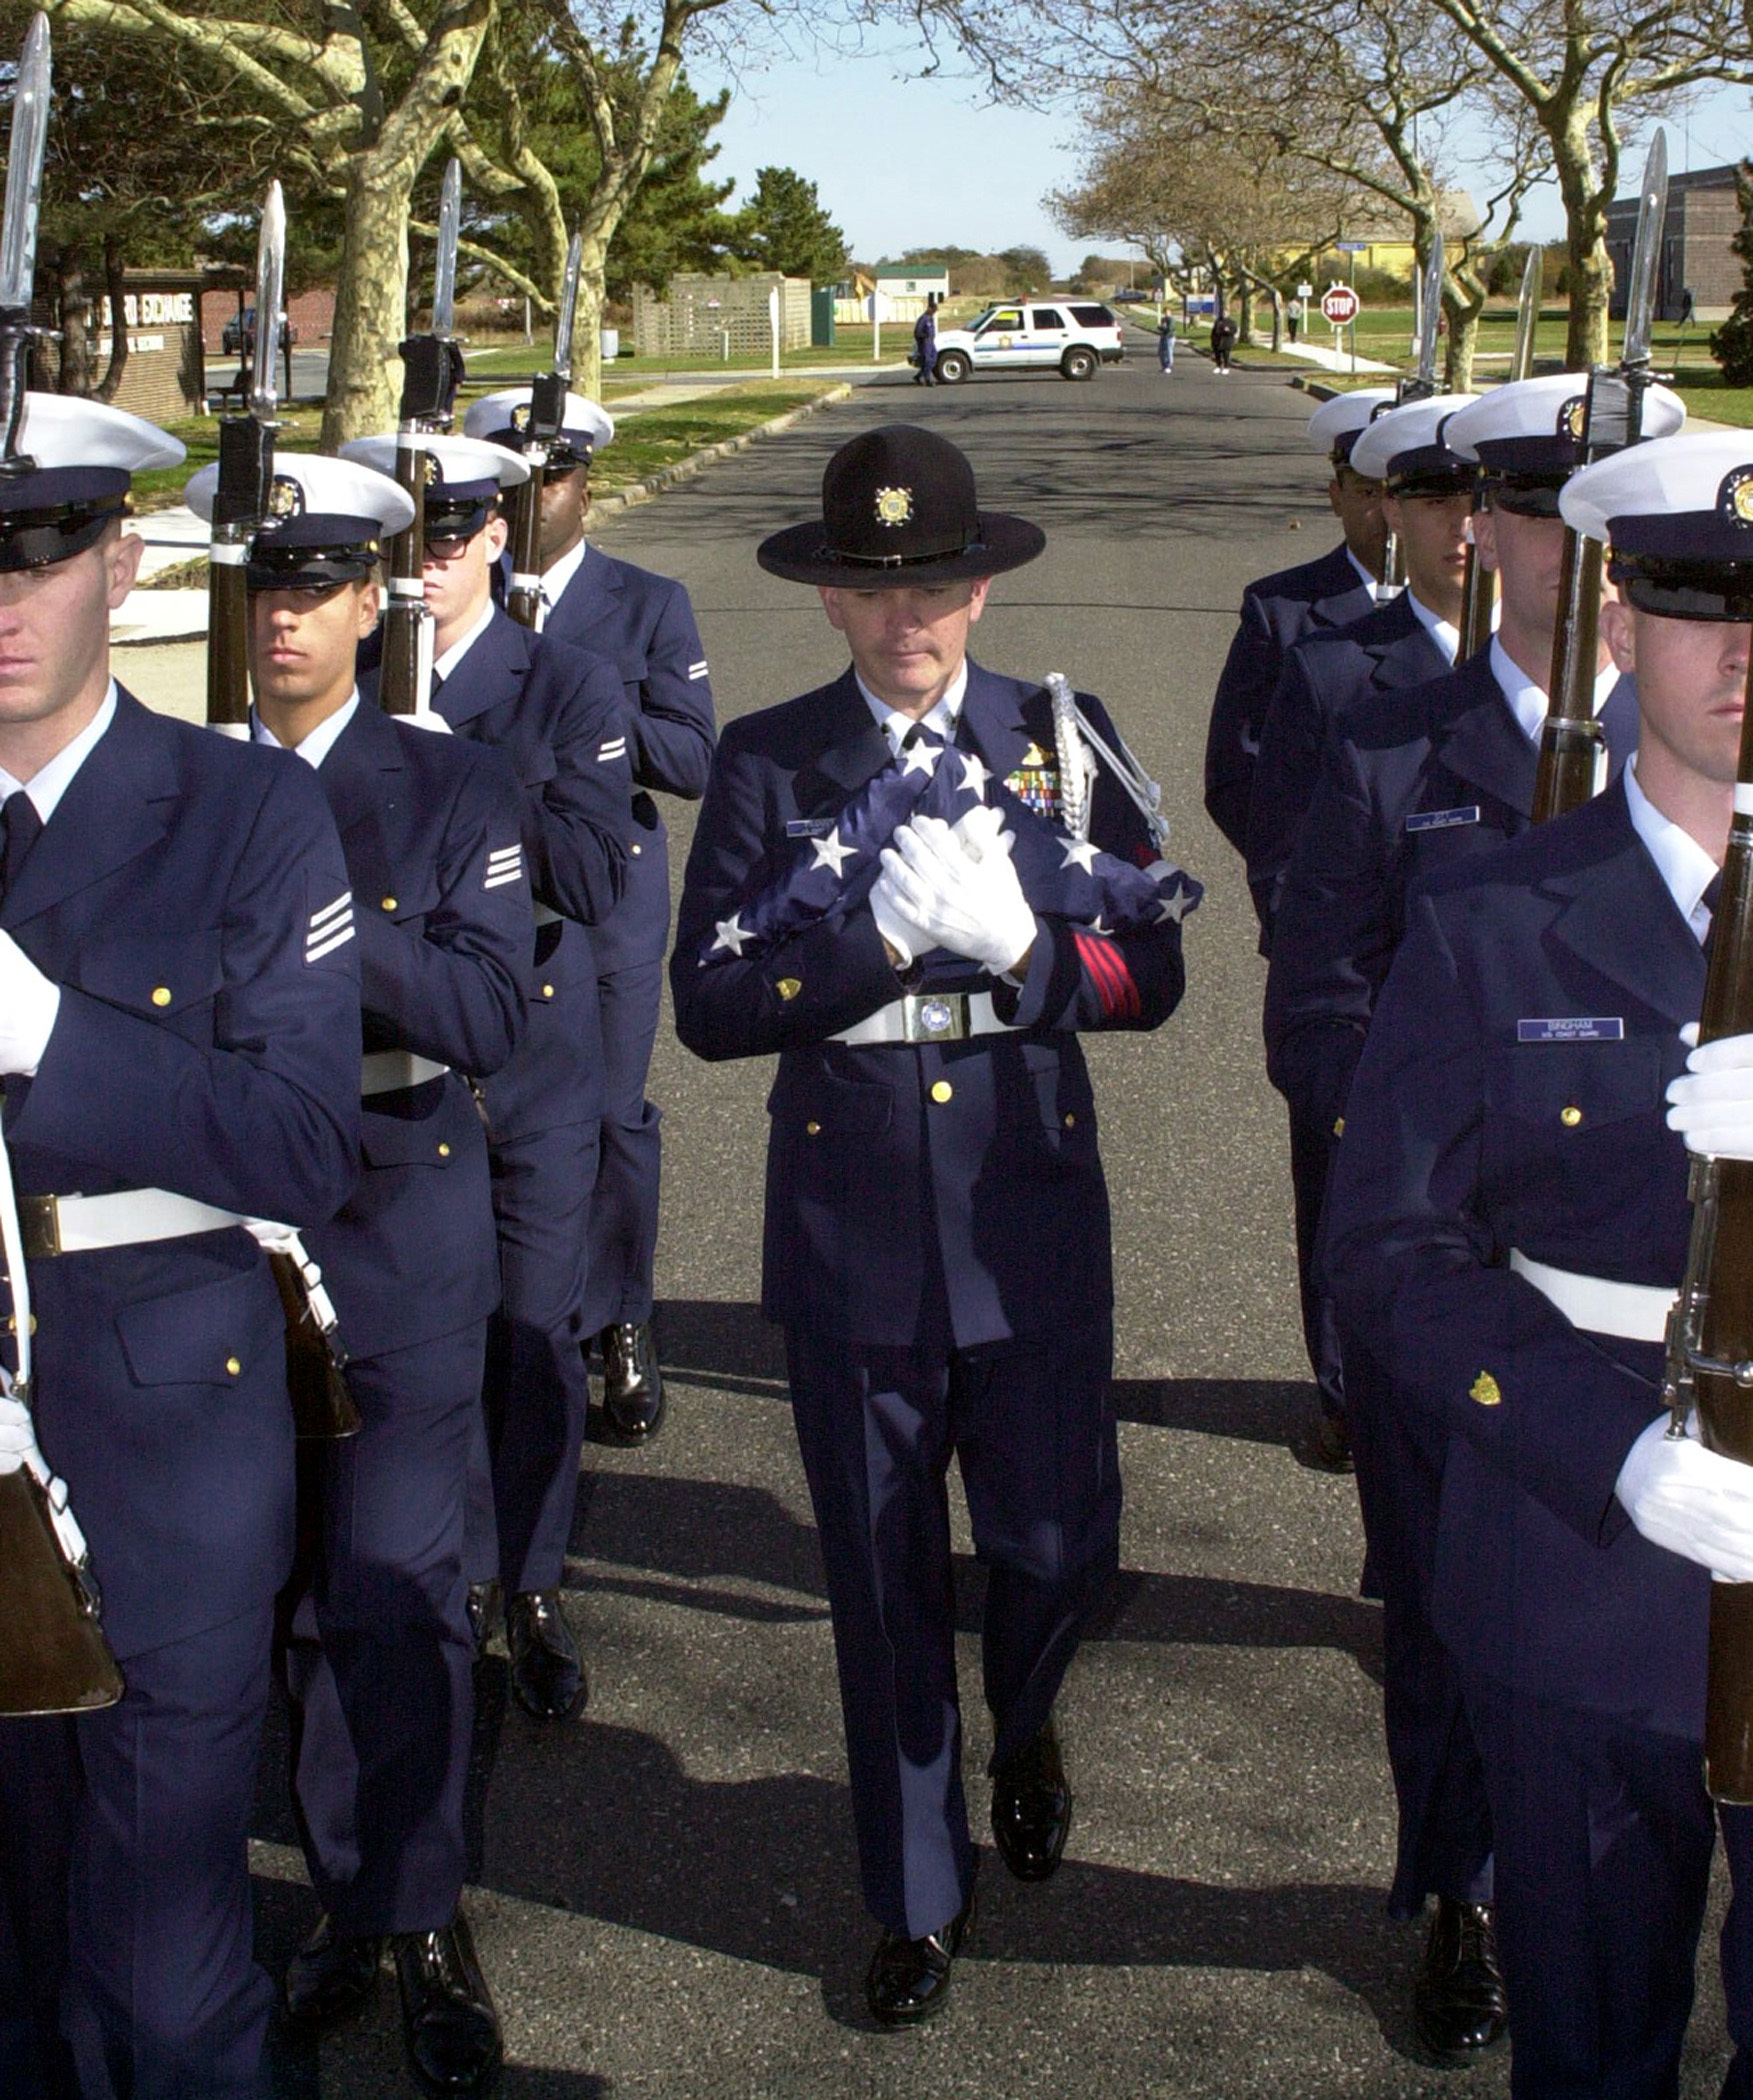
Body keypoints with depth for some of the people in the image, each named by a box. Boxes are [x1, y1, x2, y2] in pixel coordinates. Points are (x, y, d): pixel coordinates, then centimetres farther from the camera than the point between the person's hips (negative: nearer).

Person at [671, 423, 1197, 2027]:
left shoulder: (1065, 740, 2)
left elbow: (1150, 976, -1)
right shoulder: (766, 762, -1)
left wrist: (1015, 942, -20)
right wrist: (880, 939, -21)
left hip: (1032, 1215, 0)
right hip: (850, 1223, 0)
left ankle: (1022, 1729, 44)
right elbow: (709, 1005, -8)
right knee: (885, 1578, 11)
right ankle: (922, 1895, 31)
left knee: (1059, 1543, 7)